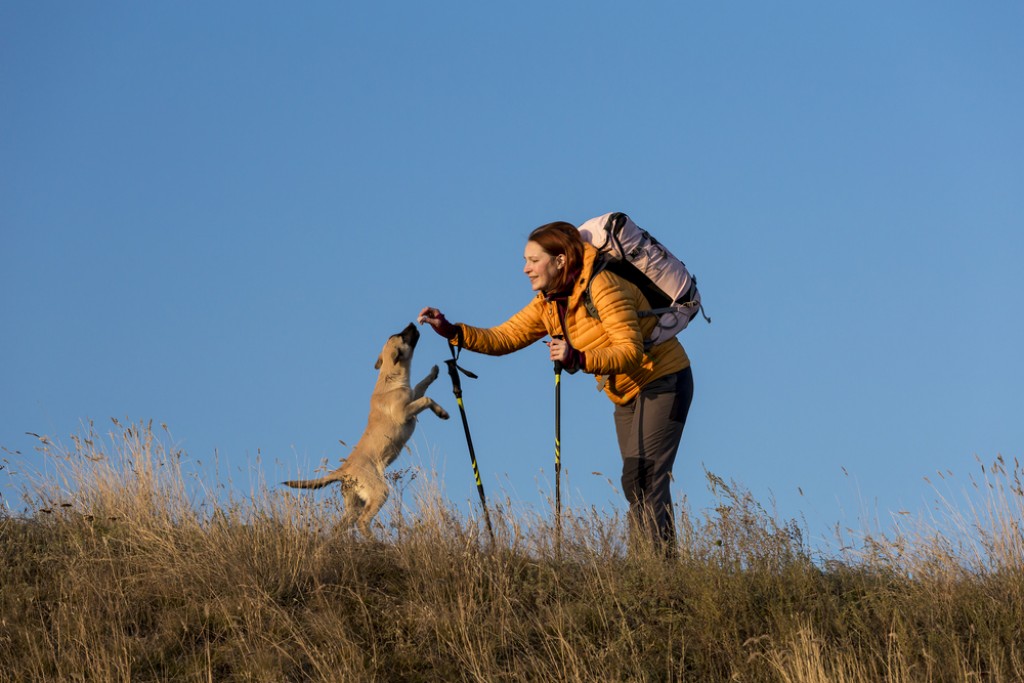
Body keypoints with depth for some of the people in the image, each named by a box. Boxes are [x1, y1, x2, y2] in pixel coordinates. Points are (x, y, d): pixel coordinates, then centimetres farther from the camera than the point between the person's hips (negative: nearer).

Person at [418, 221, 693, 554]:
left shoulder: (601, 286, -23)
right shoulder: (547, 304, 2)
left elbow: (631, 351, -29)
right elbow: (503, 338, -1)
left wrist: (579, 359, -41)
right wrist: (452, 332, -15)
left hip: (663, 380, -9)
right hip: (627, 395, 9)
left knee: (648, 477, -18)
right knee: (633, 482, 8)